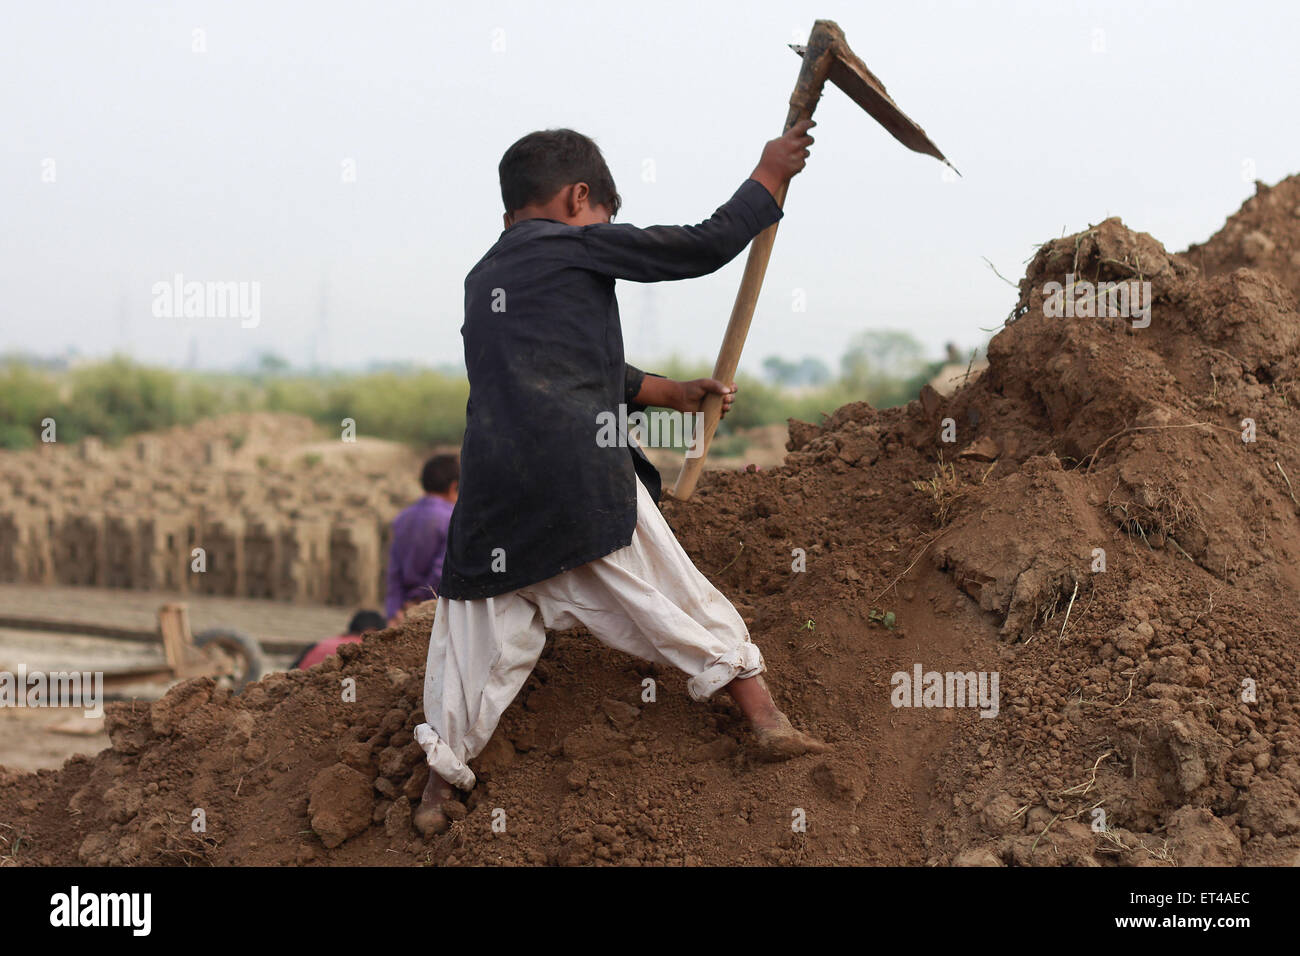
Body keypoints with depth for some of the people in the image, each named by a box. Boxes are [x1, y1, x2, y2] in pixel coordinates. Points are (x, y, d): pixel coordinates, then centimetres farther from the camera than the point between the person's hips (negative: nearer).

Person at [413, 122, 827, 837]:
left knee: (479, 630, 12)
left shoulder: (483, 278, 25)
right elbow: (704, 248, 4)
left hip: (495, 482, 5)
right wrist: (769, 176, 18)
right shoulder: (576, 247, 4)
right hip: (583, 475, -5)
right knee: (670, 595, 5)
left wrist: (670, 393, 39)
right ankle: (764, 717, 13)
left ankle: (443, 776, 15)